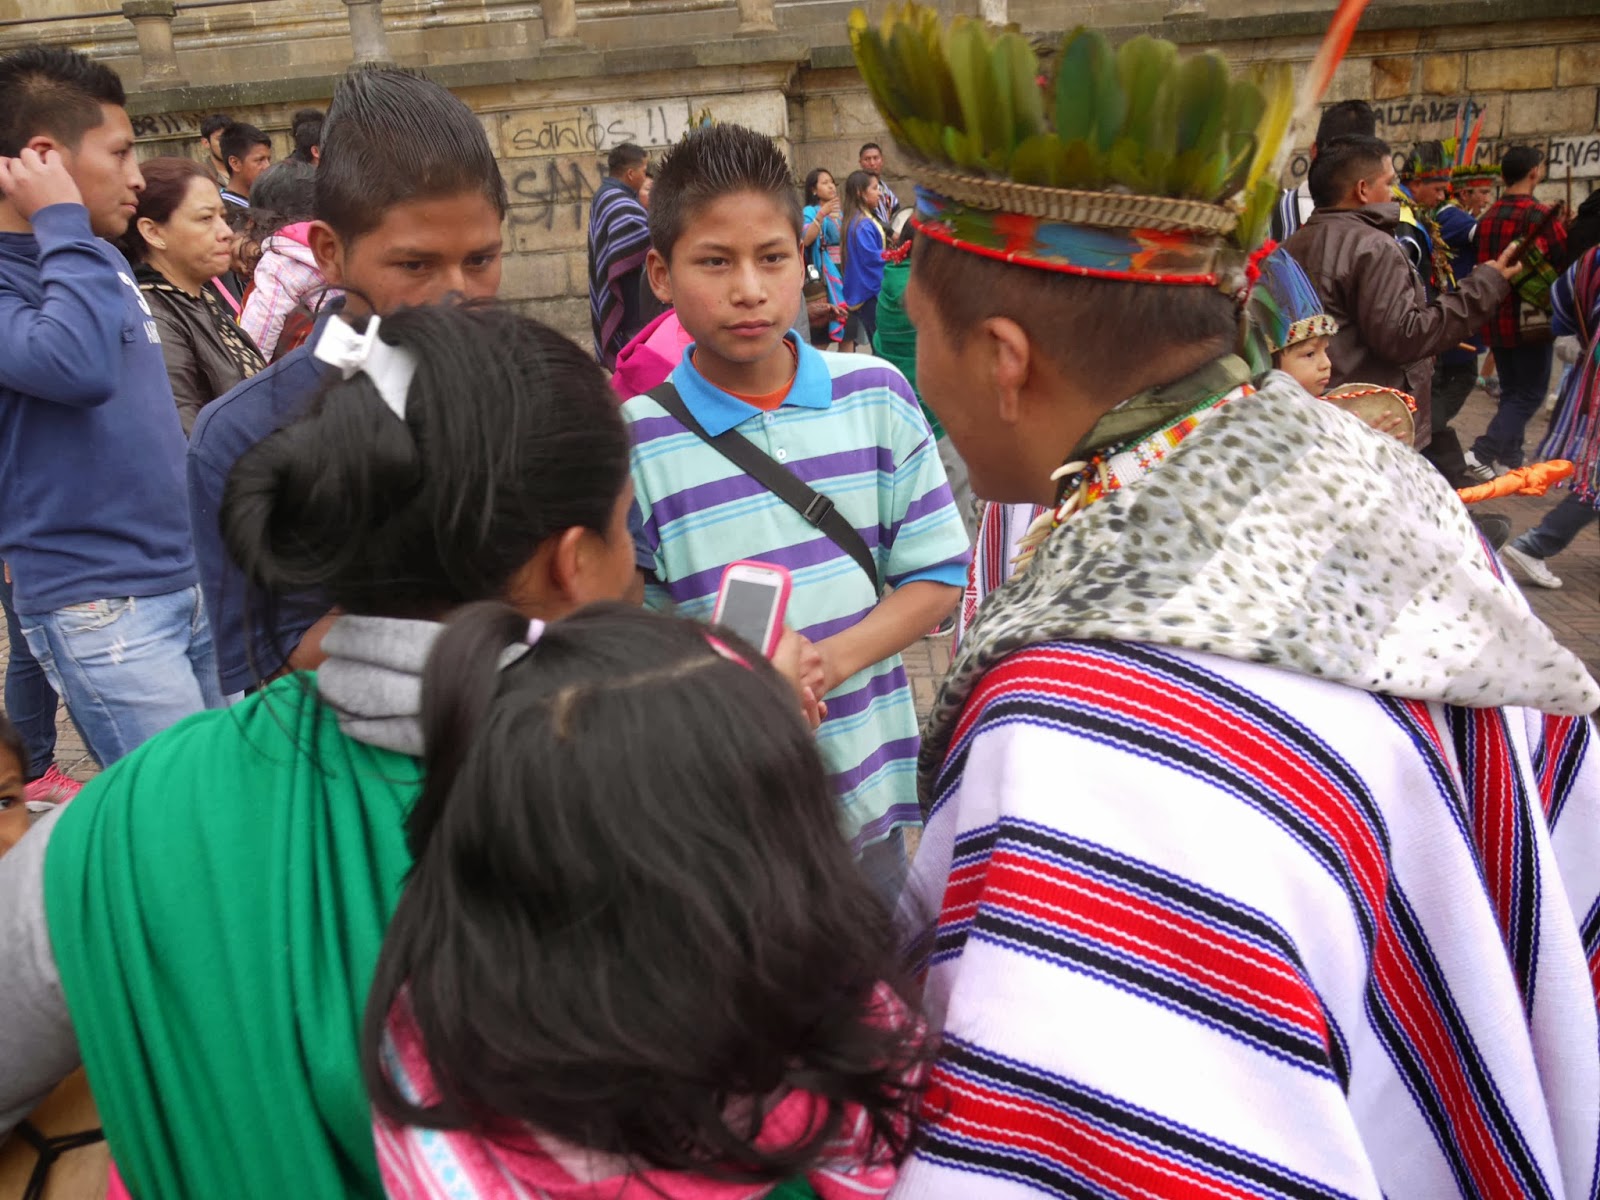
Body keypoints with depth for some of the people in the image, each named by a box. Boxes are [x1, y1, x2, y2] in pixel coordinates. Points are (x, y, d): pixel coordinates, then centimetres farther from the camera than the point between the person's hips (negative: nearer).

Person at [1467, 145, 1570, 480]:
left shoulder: (1487, 217, 4)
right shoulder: (1539, 215, -15)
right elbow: (1567, 262, -11)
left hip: (1495, 319, 7)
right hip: (1530, 318, -7)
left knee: (1511, 391, 17)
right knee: (1530, 393, 2)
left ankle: (1509, 461, 19)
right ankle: (1482, 453, -10)